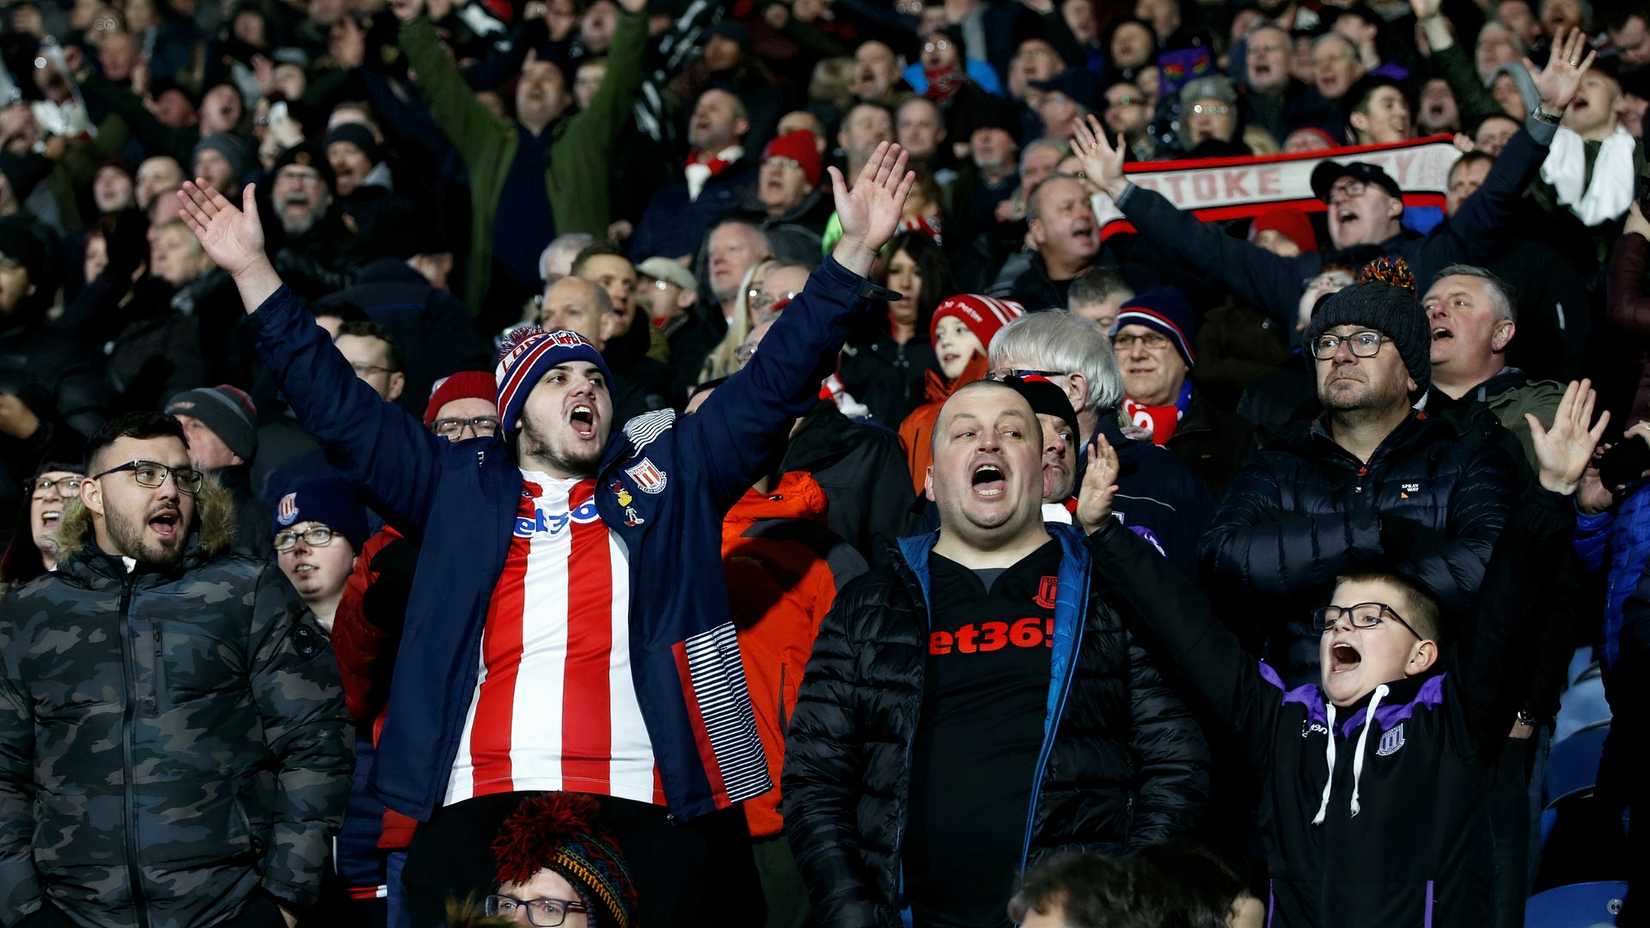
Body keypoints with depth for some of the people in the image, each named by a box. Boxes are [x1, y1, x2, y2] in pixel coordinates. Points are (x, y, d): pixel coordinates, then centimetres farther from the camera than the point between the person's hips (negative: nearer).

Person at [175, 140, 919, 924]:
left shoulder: (668, 477, 18)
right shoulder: (458, 489, 19)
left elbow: (773, 384, 15)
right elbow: (339, 409, 18)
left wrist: (852, 250, 8)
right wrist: (252, 271, 14)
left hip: (645, 808, 0)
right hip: (480, 810, 0)